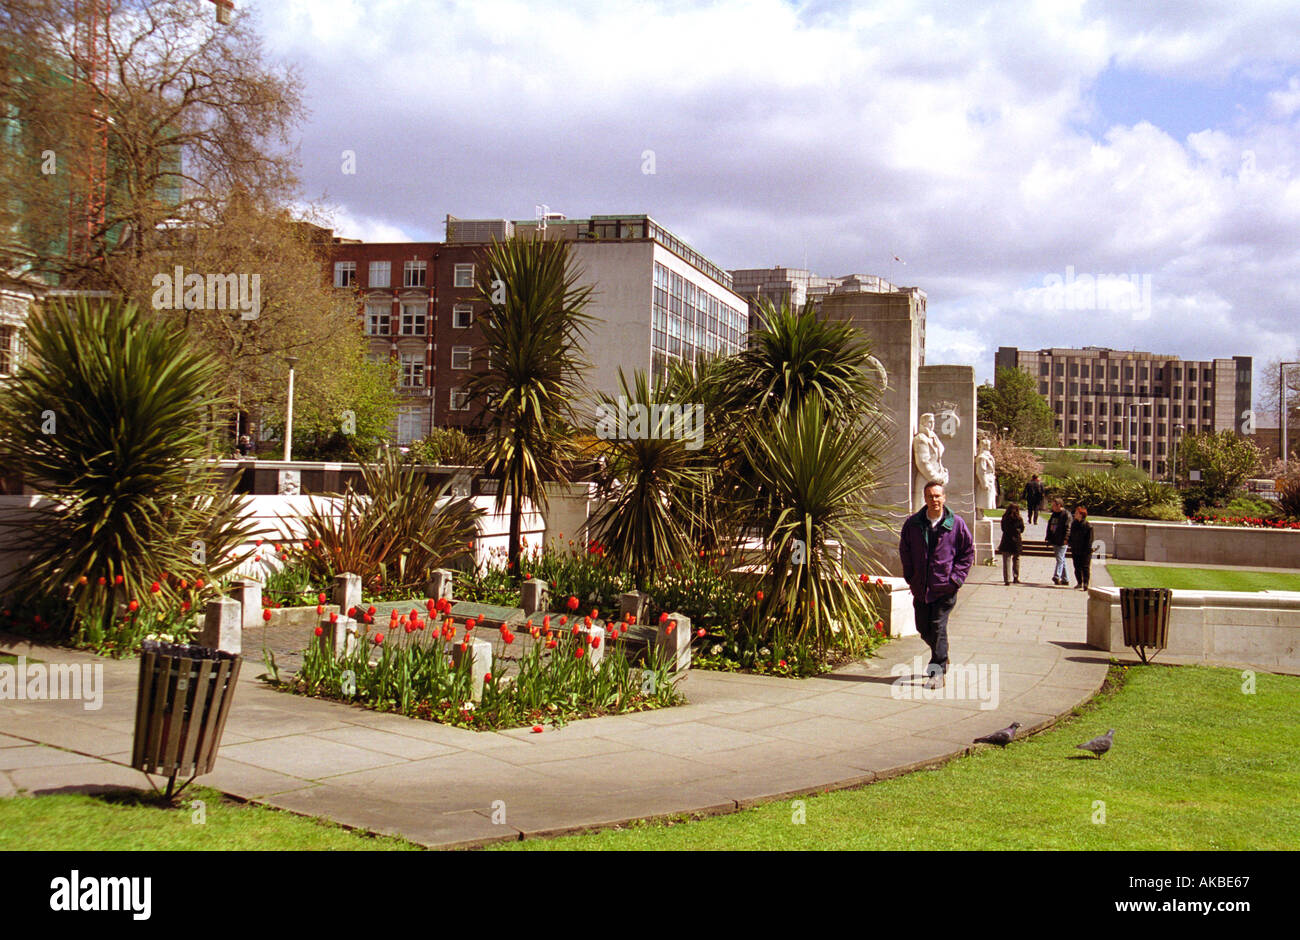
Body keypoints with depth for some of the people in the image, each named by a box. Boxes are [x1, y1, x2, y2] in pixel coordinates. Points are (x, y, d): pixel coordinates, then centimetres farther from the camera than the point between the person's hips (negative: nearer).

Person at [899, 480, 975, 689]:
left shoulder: (957, 524, -4)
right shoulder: (912, 523, 1)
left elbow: (968, 552, 4)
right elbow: (904, 550, 13)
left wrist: (956, 577, -5)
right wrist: (910, 576, 5)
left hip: (945, 588, -3)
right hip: (920, 587, 4)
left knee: (938, 627, -7)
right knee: (923, 628, 11)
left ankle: (938, 672, 1)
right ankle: (941, 658, 37)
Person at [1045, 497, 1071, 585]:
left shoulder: (1066, 514, -8)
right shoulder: (1054, 515, 16)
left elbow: (1068, 528, -14)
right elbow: (1049, 527, 20)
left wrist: (1065, 539, -22)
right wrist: (1048, 538, 14)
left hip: (1062, 542, -8)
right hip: (1055, 541, 8)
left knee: (1060, 559, -14)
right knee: (1061, 560, 12)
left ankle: (1057, 577, -21)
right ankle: (1065, 579, 18)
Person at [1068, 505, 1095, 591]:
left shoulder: (1088, 525, -11)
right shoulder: (1074, 524, 9)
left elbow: (1090, 539, -10)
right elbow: (1071, 536, 18)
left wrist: (1088, 550, -14)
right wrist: (1071, 545, 11)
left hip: (1085, 552, -7)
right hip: (1075, 551, 7)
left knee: (1085, 568, -4)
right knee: (1077, 568, 12)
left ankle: (1085, 585, -4)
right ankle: (1079, 583, 24)